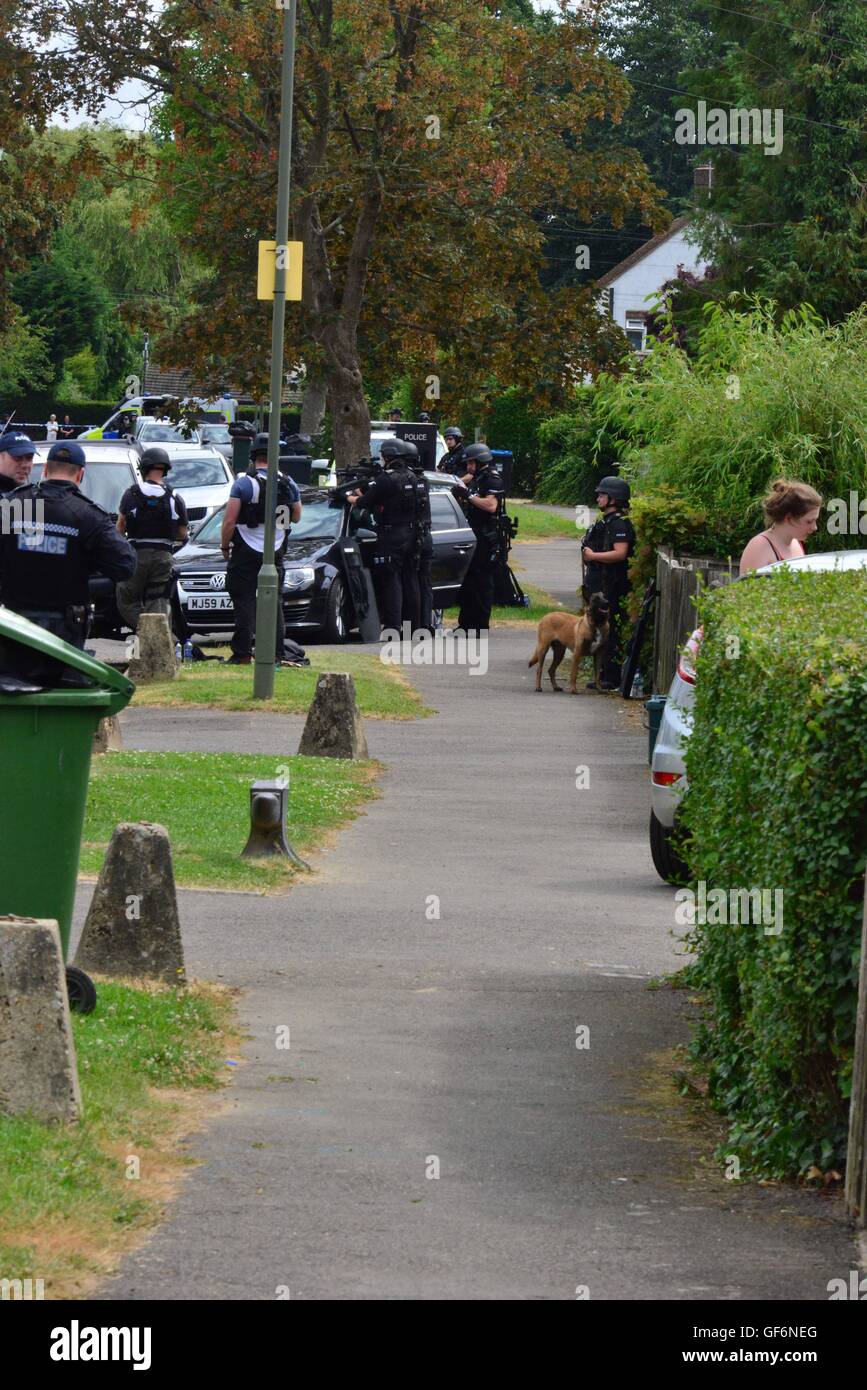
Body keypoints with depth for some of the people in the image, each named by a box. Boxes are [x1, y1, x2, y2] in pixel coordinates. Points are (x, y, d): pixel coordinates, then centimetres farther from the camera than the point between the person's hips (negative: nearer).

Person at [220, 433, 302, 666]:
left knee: (244, 603, 0)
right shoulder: (288, 484, 1)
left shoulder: (243, 483, -12)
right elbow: (297, 517, 14)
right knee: (274, 603, 10)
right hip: (275, 552, 4)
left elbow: (230, 521, -13)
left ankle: (242, 655, -2)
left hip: (246, 553, -4)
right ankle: (275, 654, 9)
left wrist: (224, 545, 1)